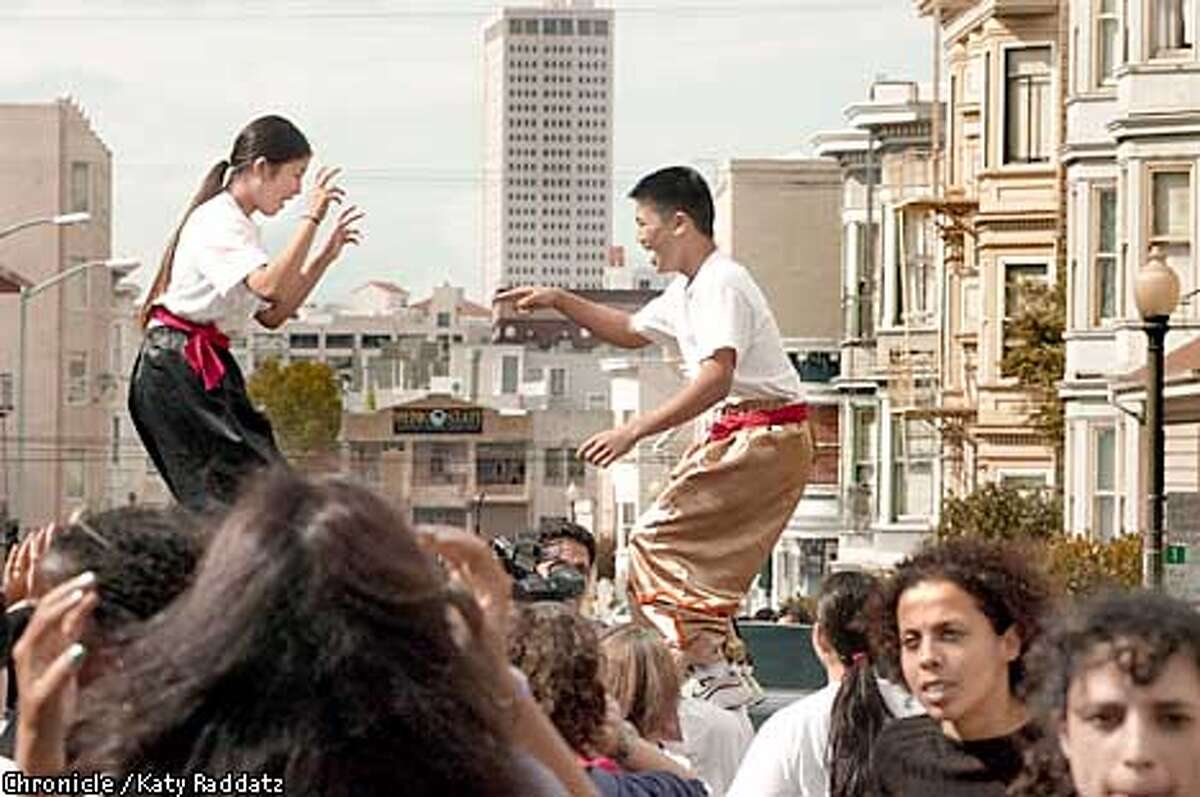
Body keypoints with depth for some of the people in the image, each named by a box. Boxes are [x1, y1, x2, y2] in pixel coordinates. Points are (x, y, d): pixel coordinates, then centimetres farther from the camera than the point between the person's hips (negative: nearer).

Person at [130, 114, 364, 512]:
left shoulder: (235, 223, 20)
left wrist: (325, 256, 10)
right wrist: (311, 218, -25)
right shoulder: (217, 221, -12)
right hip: (178, 371, -10)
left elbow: (271, 315, 18)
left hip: (204, 371, 10)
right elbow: (269, 286, -29)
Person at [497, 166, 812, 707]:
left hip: (764, 438, -11)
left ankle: (712, 676, -17)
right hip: (736, 437, 11)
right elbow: (633, 332, 36)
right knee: (704, 559, 13)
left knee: (657, 540, -13)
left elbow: (716, 379, -30)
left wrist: (634, 431, -33)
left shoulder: (721, 285, -16)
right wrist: (559, 301, 26)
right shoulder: (687, 290, 16)